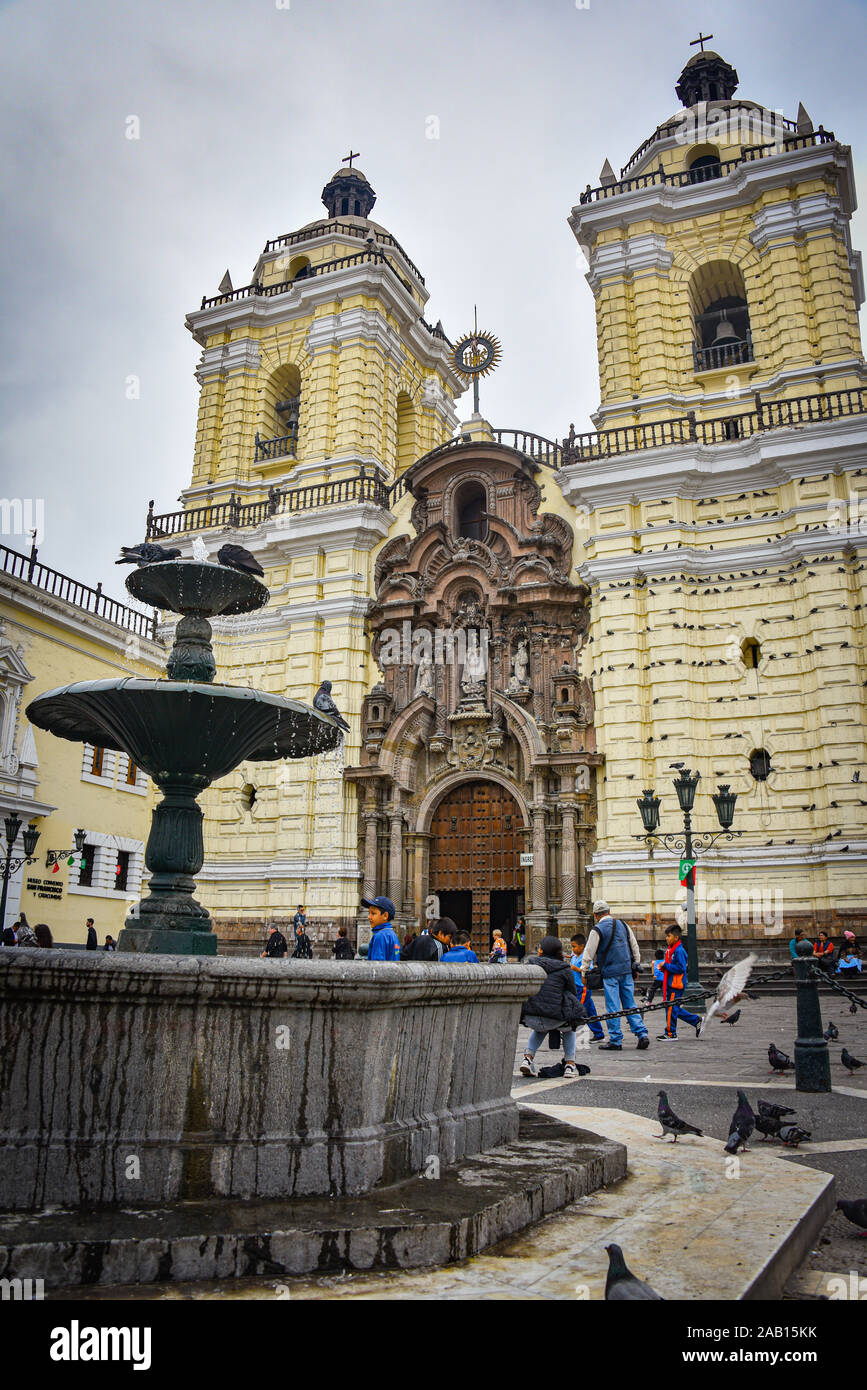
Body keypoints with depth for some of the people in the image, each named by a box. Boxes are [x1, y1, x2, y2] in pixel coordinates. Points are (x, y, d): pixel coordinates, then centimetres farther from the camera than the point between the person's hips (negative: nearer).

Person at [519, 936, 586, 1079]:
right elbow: (573, 994, 11)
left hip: (530, 1018, 2)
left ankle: (528, 1058, 17)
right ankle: (569, 1064, 24)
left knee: (539, 1028, 38)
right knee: (569, 1026, 33)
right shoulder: (565, 970, 2)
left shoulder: (530, 965, 8)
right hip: (555, 1018, -2)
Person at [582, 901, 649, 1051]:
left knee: (613, 1007, 0)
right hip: (626, 971, 5)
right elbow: (635, 947, 17)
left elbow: (588, 953, -6)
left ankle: (615, 1041, 3)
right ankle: (642, 1035, 4)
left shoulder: (597, 930, -8)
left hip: (610, 973, -5)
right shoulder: (623, 925, 9)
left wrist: (584, 972, 4)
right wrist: (636, 964, 27)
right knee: (630, 1005, 11)